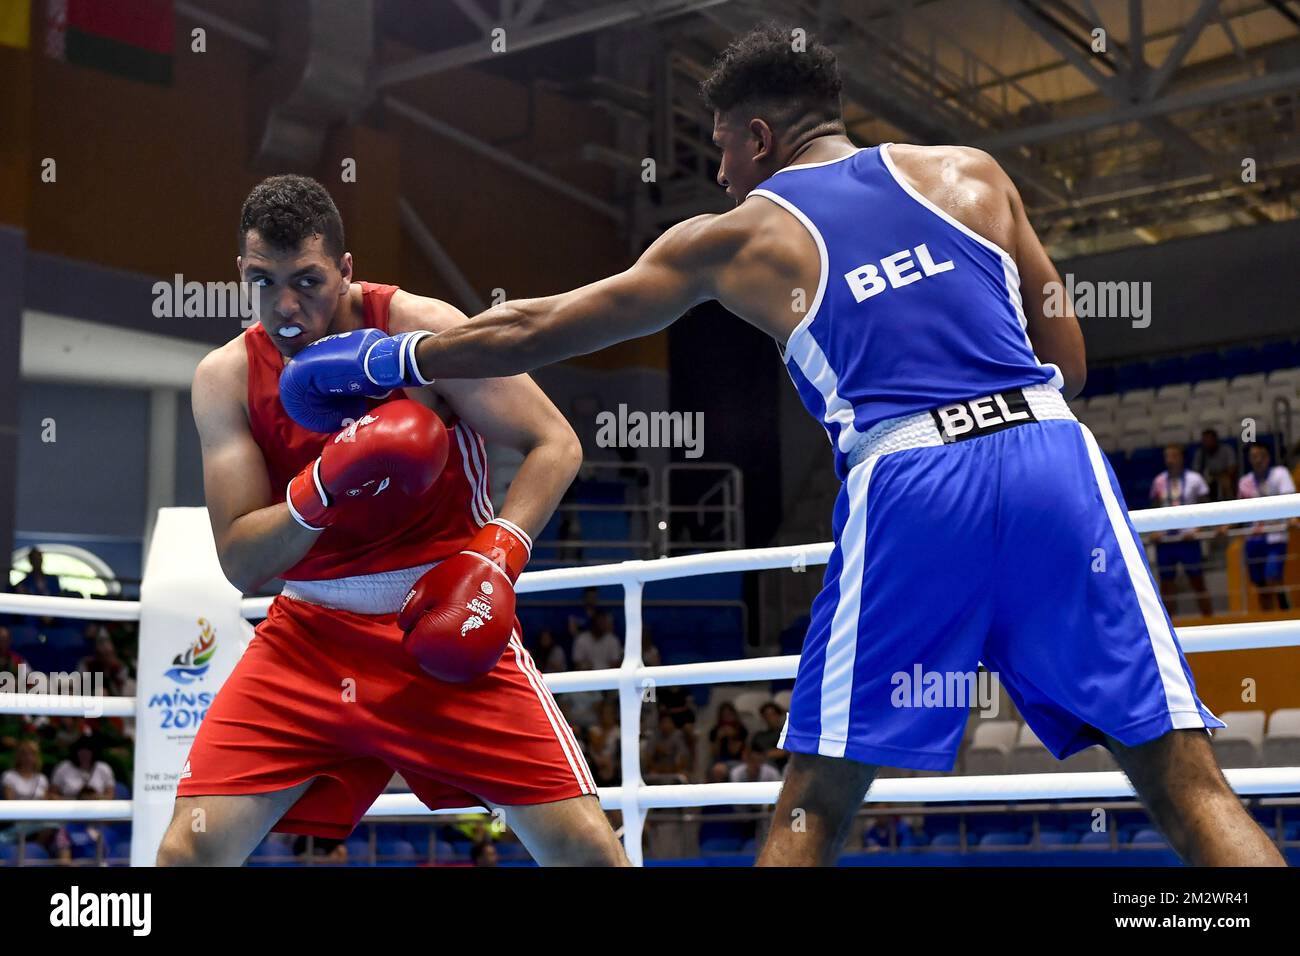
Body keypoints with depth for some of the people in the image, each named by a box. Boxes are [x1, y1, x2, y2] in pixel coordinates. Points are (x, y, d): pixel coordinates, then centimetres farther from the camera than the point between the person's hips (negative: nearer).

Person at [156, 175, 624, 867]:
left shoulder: (424, 329, -11)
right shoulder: (227, 377, -3)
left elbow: (554, 444, -6)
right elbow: (240, 563, -6)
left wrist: (494, 555, -22)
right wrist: (324, 486, -25)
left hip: (448, 627, -2)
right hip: (313, 634, 2)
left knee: (585, 847, -10)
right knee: (187, 853, -8)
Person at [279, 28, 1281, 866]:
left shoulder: (736, 238, 16)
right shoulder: (971, 173, 20)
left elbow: (525, 332, 22)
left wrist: (377, 362, 35)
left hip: (906, 484, -2)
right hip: (1050, 453, 2)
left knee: (814, 806, 10)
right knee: (1183, 774, 4)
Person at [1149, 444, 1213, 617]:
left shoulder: (1194, 478, -1)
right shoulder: (1159, 481, 8)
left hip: (1188, 539, -3)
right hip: (1165, 540, 3)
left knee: (1197, 580, 1)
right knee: (1166, 583, 5)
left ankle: (1208, 619, 8)